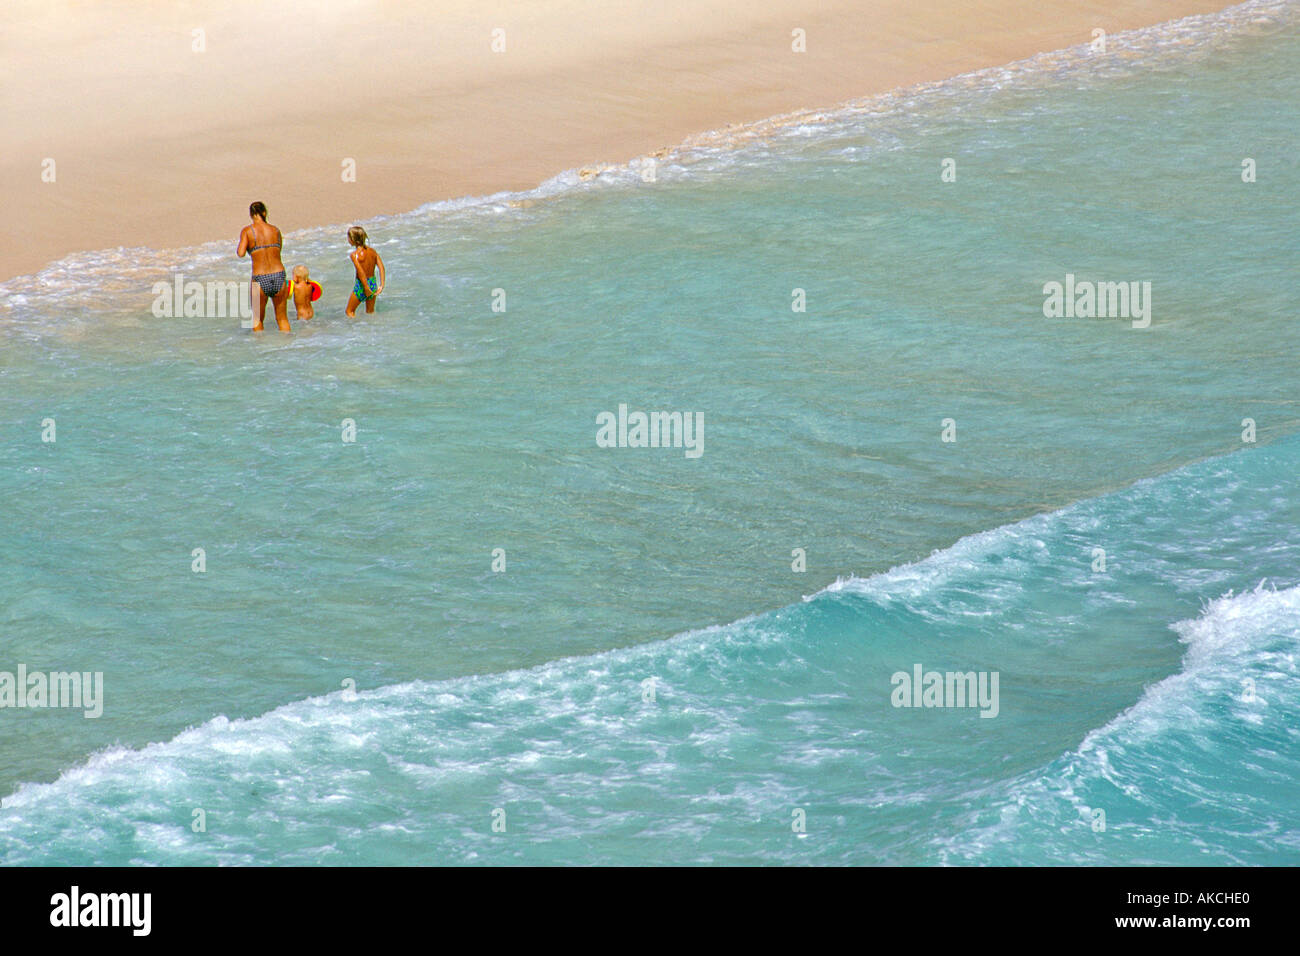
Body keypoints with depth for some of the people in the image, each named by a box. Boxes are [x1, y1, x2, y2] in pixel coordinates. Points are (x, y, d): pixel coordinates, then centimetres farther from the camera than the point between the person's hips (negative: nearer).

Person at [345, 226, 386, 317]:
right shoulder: (372, 251, 1)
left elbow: (361, 272, -26)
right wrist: (381, 286, -4)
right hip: (373, 284, 6)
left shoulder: (355, 255, -17)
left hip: (361, 285, -6)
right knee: (370, 312, 24)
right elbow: (381, 268, -3)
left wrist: (366, 288, -22)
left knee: (349, 312, 11)